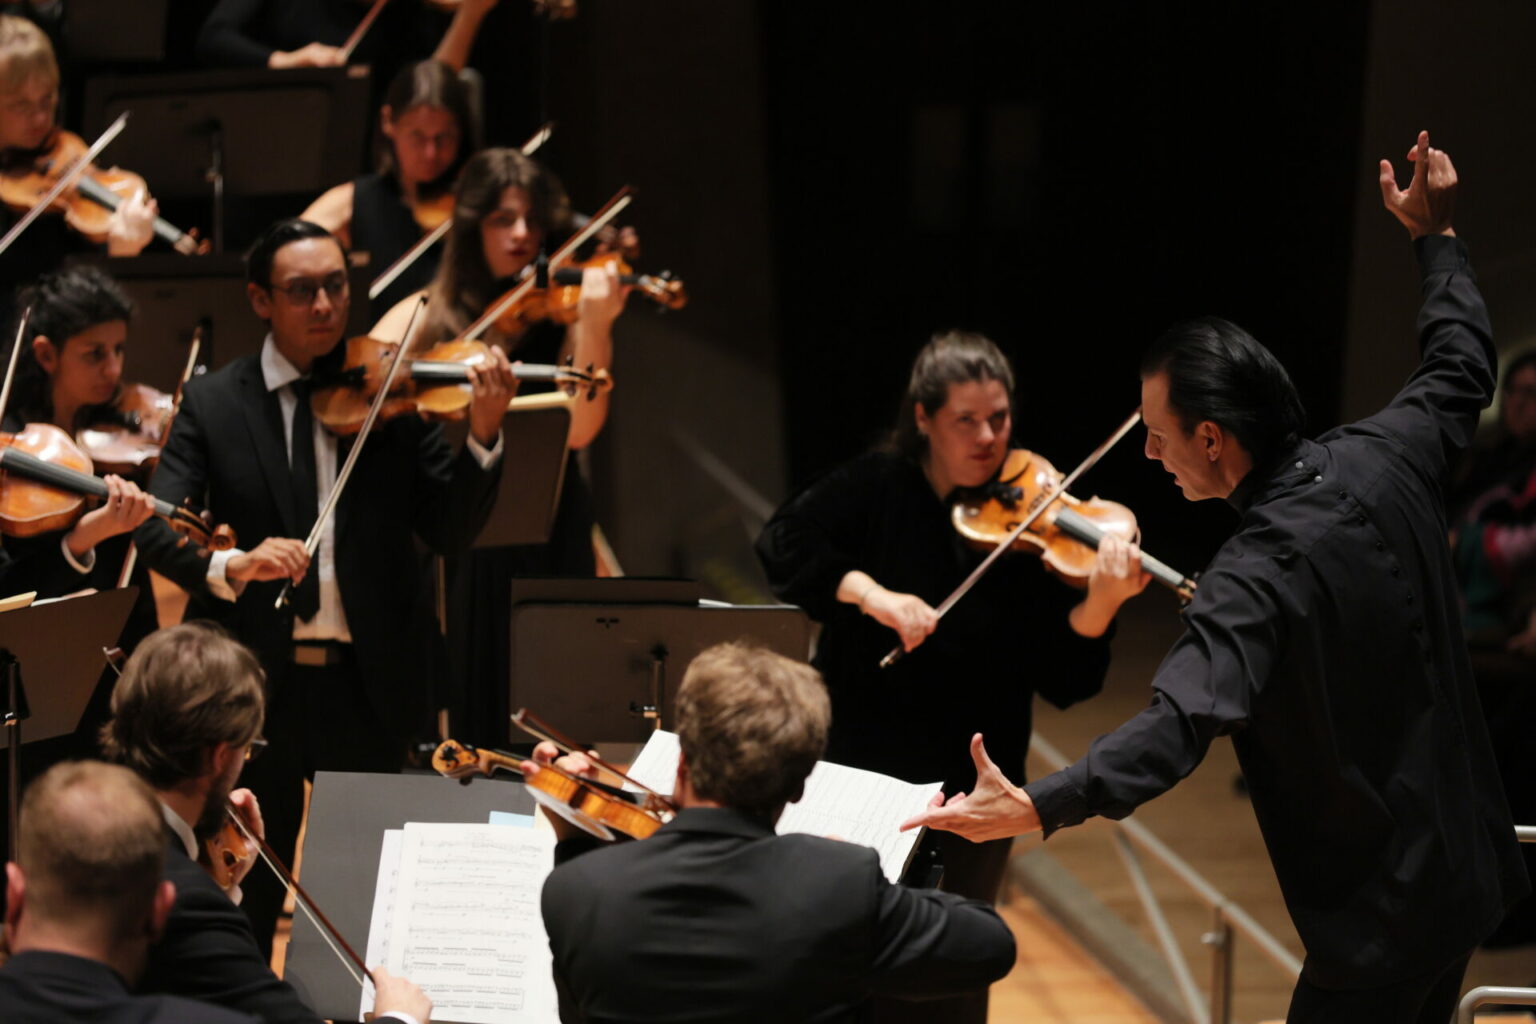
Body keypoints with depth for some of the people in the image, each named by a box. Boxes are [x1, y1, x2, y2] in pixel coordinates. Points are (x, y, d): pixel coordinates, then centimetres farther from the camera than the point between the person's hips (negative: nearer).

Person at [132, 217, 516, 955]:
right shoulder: (211, 406, -1)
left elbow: (450, 530, -5)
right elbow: (155, 528, -11)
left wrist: (483, 435, -23)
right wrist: (229, 567, -32)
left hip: (369, 682, 1)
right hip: (254, 684, -1)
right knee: (247, 903, 10)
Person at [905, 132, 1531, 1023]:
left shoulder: (1256, 580, -26)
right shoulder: (1381, 461, -3)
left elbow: (1182, 724, -39)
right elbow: (1461, 372, 18)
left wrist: (1035, 809, -48)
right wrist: (1437, 237, 31)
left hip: (1379, 914, -9)